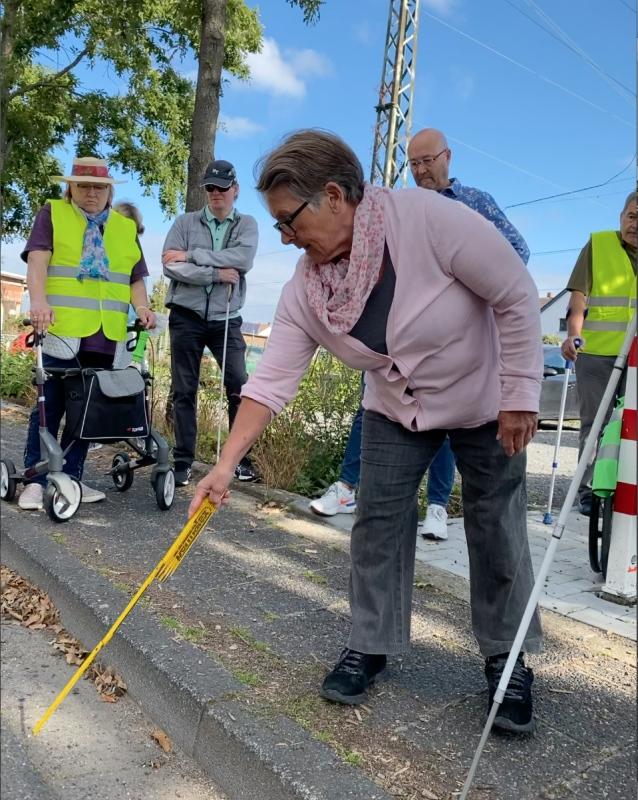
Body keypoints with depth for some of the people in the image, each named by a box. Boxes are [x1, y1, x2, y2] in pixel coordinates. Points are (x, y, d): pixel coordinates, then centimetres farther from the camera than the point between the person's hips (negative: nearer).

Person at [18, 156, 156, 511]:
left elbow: (135, 279, 16)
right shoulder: (52, 214, 9)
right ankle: (35, 480, 6)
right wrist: (38, 300, -22)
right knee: (51, 405, -2)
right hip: (63, 328, -3)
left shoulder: (126, 228, 19)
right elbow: (37, 260, -5)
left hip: (106, 334, 4)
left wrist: (142, 308, -4)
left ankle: (71, 477, 17)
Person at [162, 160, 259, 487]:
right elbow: (170, 266, -8)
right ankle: (183, 461, 11)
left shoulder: (246, 224, 8)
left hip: (226, 319, 0)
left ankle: (241, 456, 10)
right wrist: (218, 273, -13)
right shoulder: (185, 222, 7)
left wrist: (191, 255, -13)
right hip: (186, 317, 0)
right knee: (184, 391, 3)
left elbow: (243, 259, -13)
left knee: (240, 388, -3)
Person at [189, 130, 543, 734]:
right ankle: (370, 644, 19)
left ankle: (507, 660, 21)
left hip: (485, 401, -3)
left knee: (496, 531, 3)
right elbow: (271, 380, -16)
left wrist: (519, 396, -20)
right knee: (377, 521, 0)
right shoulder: (304, 291, -16)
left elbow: (517, 297, -23)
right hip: (396, 409, 4)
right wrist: (226, 464, -22)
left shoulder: (430, 219, -31)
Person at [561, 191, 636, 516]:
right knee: (595, 424, 2)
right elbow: (579, 294, -3)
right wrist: (573, 333, -17)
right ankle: (589, 490, 9)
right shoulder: (598, 244, 3)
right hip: (596, 351, -2)